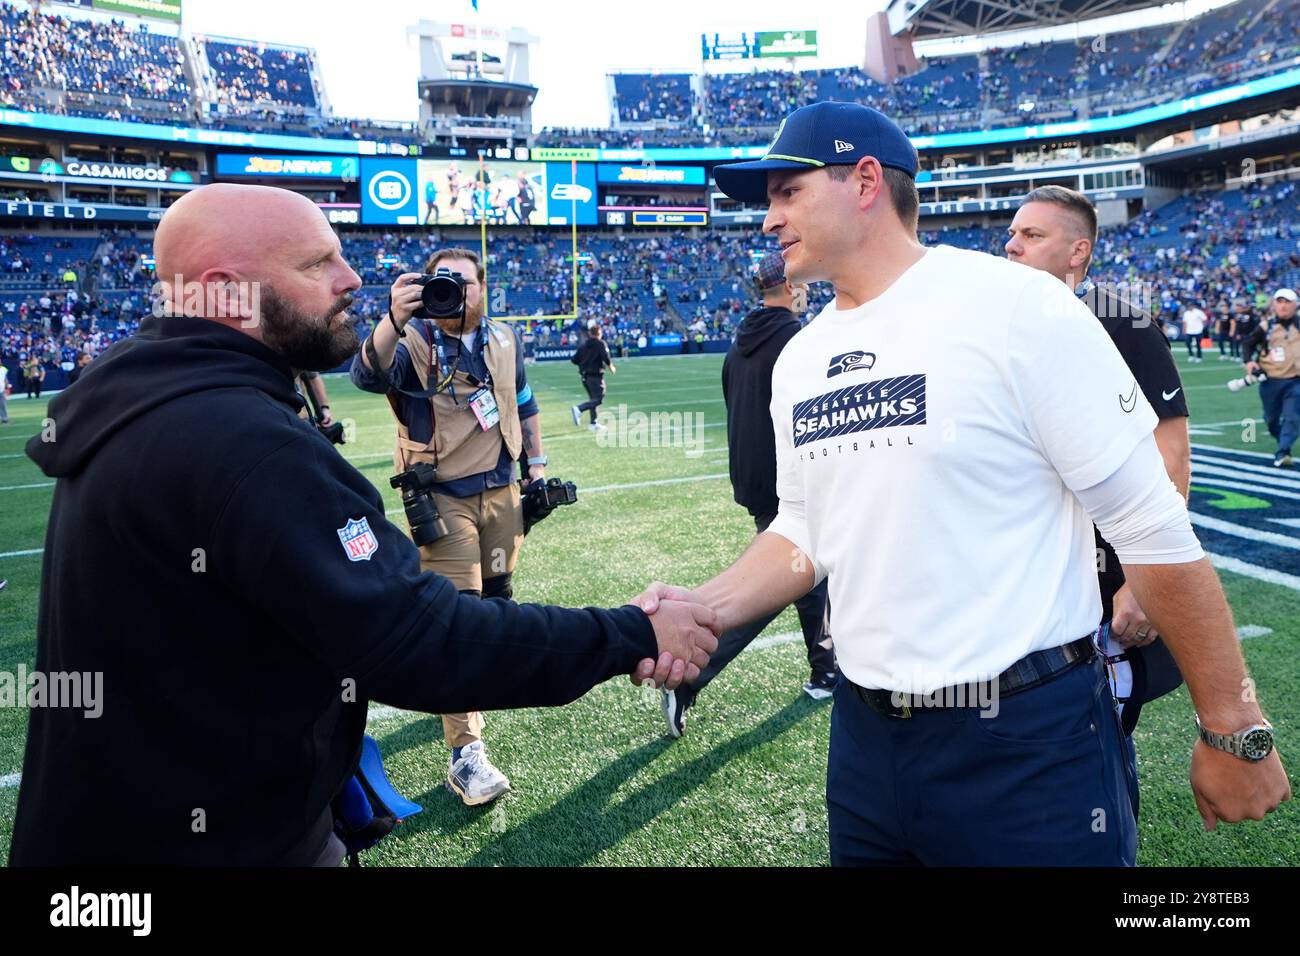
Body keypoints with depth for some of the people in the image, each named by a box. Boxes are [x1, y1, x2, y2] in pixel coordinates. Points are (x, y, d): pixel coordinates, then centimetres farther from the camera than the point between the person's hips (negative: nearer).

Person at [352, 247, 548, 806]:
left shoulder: (506, 341, 7)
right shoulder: (412, 343, -11)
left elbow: (524, 405, 19)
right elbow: (368, 374, -33)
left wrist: (536, 464, 16)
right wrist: (394, 320, -52)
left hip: (501, 493, 6)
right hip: (441, 498, -5)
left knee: (495, 596, 18)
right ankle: (465, 754, -7)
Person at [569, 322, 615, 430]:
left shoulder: (583, 345, 9)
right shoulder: (600, 343, -7)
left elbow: (574, 360, 8)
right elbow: (606, 357, -17)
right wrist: (611, 367, -1)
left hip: (584, 376, 7)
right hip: (596, 376, -7)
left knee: (593, 399, 16)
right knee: (598, 399, -6)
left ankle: (593, 423, 16)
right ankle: (579, 409, -25)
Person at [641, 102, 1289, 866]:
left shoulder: (1015, 306, -13)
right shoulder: (798, 360, 6)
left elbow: (1152, 525, -11)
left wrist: (1235, 730, -7)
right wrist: (707, 606, -4)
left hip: (1032, 740, -6)